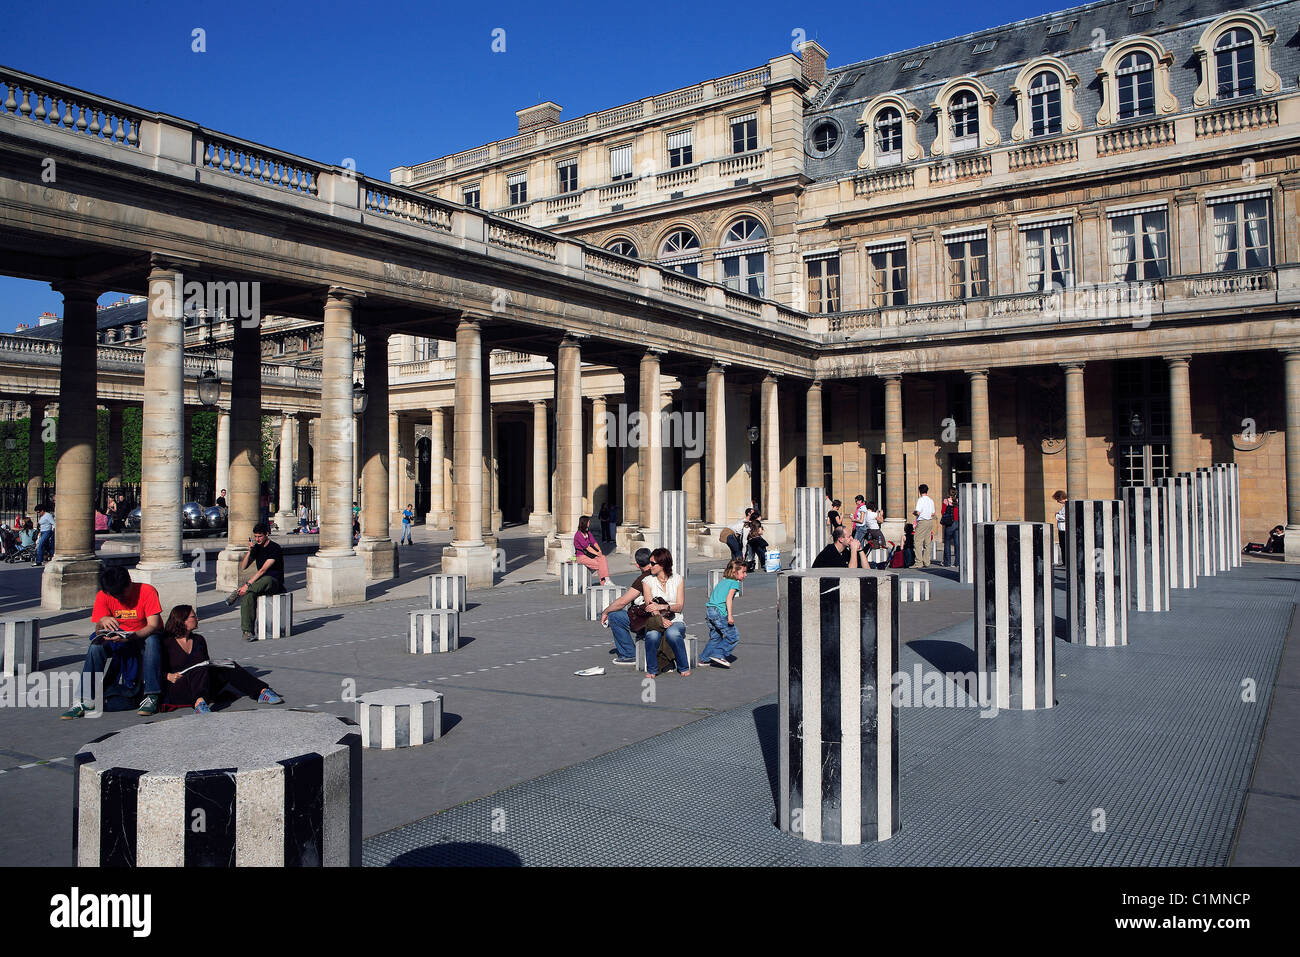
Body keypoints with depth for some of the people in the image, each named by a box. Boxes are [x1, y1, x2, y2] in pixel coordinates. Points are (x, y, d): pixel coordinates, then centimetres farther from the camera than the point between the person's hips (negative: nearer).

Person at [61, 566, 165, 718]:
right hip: (118, 638, 3)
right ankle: (86, 700, -22)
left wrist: (130, 636, -44)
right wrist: (102, 622, -38)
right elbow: (98, 631, -13)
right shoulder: (103, 596, -9)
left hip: (145, 637, -3)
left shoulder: (147, 591, -20)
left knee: (152, 641, -37)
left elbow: (154, 625, -26)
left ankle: (151, 696, -33)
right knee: (96, 646, -26)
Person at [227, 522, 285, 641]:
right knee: (248, 595, -26)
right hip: (260, 583, 6)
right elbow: (243, 567, 12)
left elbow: (263, 570, -18)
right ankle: (247, 631, -29)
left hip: (275, 583, -6)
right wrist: (249, 551, -3)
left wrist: (248, 584, -24)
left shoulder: (275, 548, -9)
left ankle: (238, 593, -31)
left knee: (266, 579, -40)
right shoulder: (257, 548, 15)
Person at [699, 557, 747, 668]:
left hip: (709, 609, 9)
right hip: (720, 611, -8)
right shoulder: (735, 583, -1)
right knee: (733, 637, 0)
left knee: (715, 636, 21)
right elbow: (728, 598, -14)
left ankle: (704, 658, 23)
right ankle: (718, 654, -5)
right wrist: (730, 615, -20)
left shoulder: (722, 581, 23)